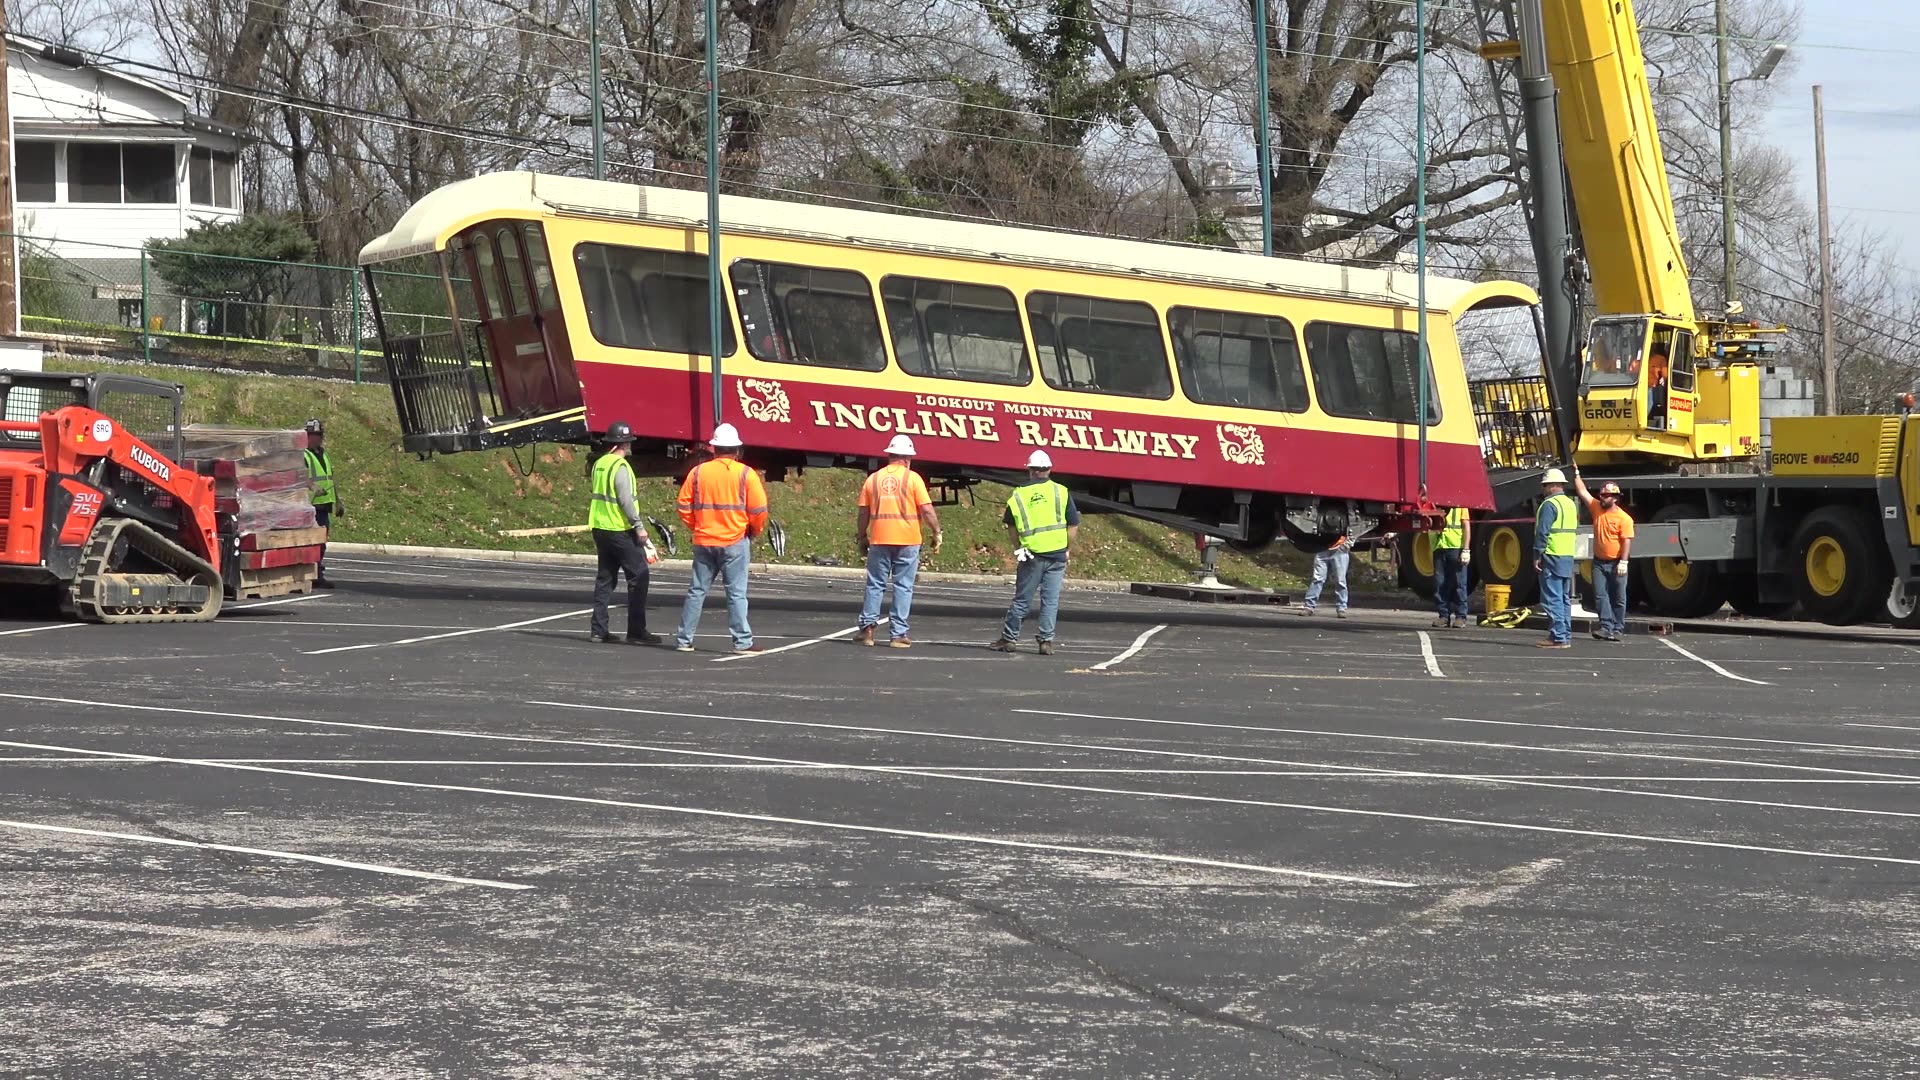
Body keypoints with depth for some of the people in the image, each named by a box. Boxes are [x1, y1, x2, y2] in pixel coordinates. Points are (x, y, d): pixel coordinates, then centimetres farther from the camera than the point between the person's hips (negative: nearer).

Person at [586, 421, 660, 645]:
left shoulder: (599, 463, 12)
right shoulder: (620, 466, -15)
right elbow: (626, 499, -20)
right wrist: (639, 526, -16)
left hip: (600, 528, 9)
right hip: (620, 531, -9)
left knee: (605, 577, 13)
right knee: (638, 577, -3)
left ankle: (599, 629, 11)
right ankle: (636, 631, -6)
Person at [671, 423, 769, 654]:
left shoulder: (698, 473, 2)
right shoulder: (746, 474, -6)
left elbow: (684, 507, 4)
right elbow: (759, 511, -7)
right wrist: (755, 531, 11)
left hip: (704, 542, 3)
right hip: (735, 542, -3)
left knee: (697, 591, 10)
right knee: (736, 593, -1)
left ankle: (684, 639, 13)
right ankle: (742, 641, -2)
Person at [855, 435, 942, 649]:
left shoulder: (873, 479, 6)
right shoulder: (912, 478, -3)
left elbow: (863, 513, 7)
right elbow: (927, 510, -7)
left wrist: (861, 538, 17)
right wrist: (937, 533, 3)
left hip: (879, 539, 2)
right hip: (907, 540, -2)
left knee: (875, 585, 9)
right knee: (903, 587, 2)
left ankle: (867, 627, -1)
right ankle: (898, 634, 1)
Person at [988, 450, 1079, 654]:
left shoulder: (1018, 495, 2)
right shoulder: (1061, 492, 0)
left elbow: (1011, 526, 5)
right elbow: (1073, 526, 0)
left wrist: (1018, 548, 14)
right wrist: (1066, 549, 7)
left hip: (1031, 555, 0)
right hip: (1057, 555, 0)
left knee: (1021, 599, 8)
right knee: (1050, 600, 4)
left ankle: (1009, 638, 13)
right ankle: (1047, 641, 2)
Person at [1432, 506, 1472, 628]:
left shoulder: (1460, 503, 5)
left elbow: (1466, 526, 0)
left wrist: (1466, 550, -8)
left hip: (1456, 547, -4)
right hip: (1439, 548, 4)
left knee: (1458, 584, -1)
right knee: (1440, 584, 2)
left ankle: (1460, 616, 3)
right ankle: (1444, 615, 7)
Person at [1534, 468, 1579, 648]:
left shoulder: (1549, 504, -12)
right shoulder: (1570, 504, 16)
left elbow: (1542, 532, -17)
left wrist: (1537, 555, -14)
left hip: (1552, 557, -9)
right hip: (1568, 557, 9)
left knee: (1552, 598, -8)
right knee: (1564, 598, 13)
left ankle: (1558, 637, -12)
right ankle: (1566, 636, 15)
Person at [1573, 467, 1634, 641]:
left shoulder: (1624, 518, -11)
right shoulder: (1596, 508, 4)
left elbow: (1627, 541, -14)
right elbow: (1582, 491, 4)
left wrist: (1623, 562, -21)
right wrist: (1576, 474, 0)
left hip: (1616, 564, -5)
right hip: (1599, 562, 5)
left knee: (1618, 598, 4)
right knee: (1600, 595, -4)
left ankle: (1617, 629, 8)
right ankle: (1606, 626, -7)